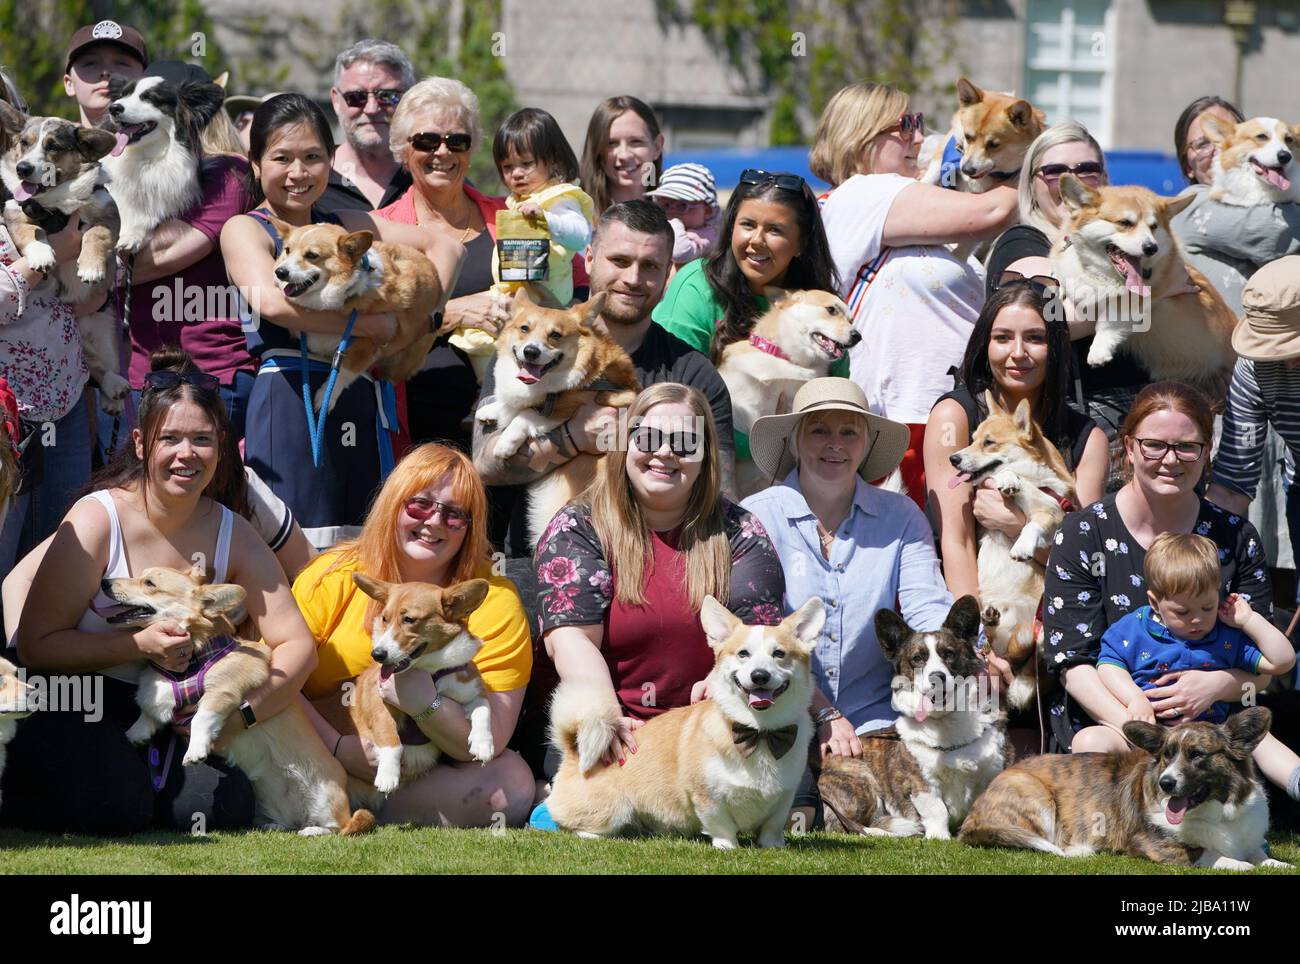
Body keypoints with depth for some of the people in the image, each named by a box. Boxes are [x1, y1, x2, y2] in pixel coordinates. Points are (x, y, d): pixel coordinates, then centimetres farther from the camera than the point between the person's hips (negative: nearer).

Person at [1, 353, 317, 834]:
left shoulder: (233, 535, -3)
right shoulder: (97, 520, -16)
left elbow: (296, 645, -5)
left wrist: (243, 712, -23)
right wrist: (140, 645, -27)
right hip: (76, 704, -4)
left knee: (224, 808, -19)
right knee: (114, 806, -29)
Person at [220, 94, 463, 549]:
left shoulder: (347, 226, 17)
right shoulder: (245, 229, 1)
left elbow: (443, 246, 20)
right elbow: (271, 301, -19)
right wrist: (372, 323, -15)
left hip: (360, 408, 6)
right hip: (289, 404, -6)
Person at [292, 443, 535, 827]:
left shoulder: (493, 603, -5)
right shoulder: (333, 576, -4)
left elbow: (490, 741, -11)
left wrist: (426, 705, -29)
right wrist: (338, 747, -21)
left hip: (423, 777, 1)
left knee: (512, 783, -28)